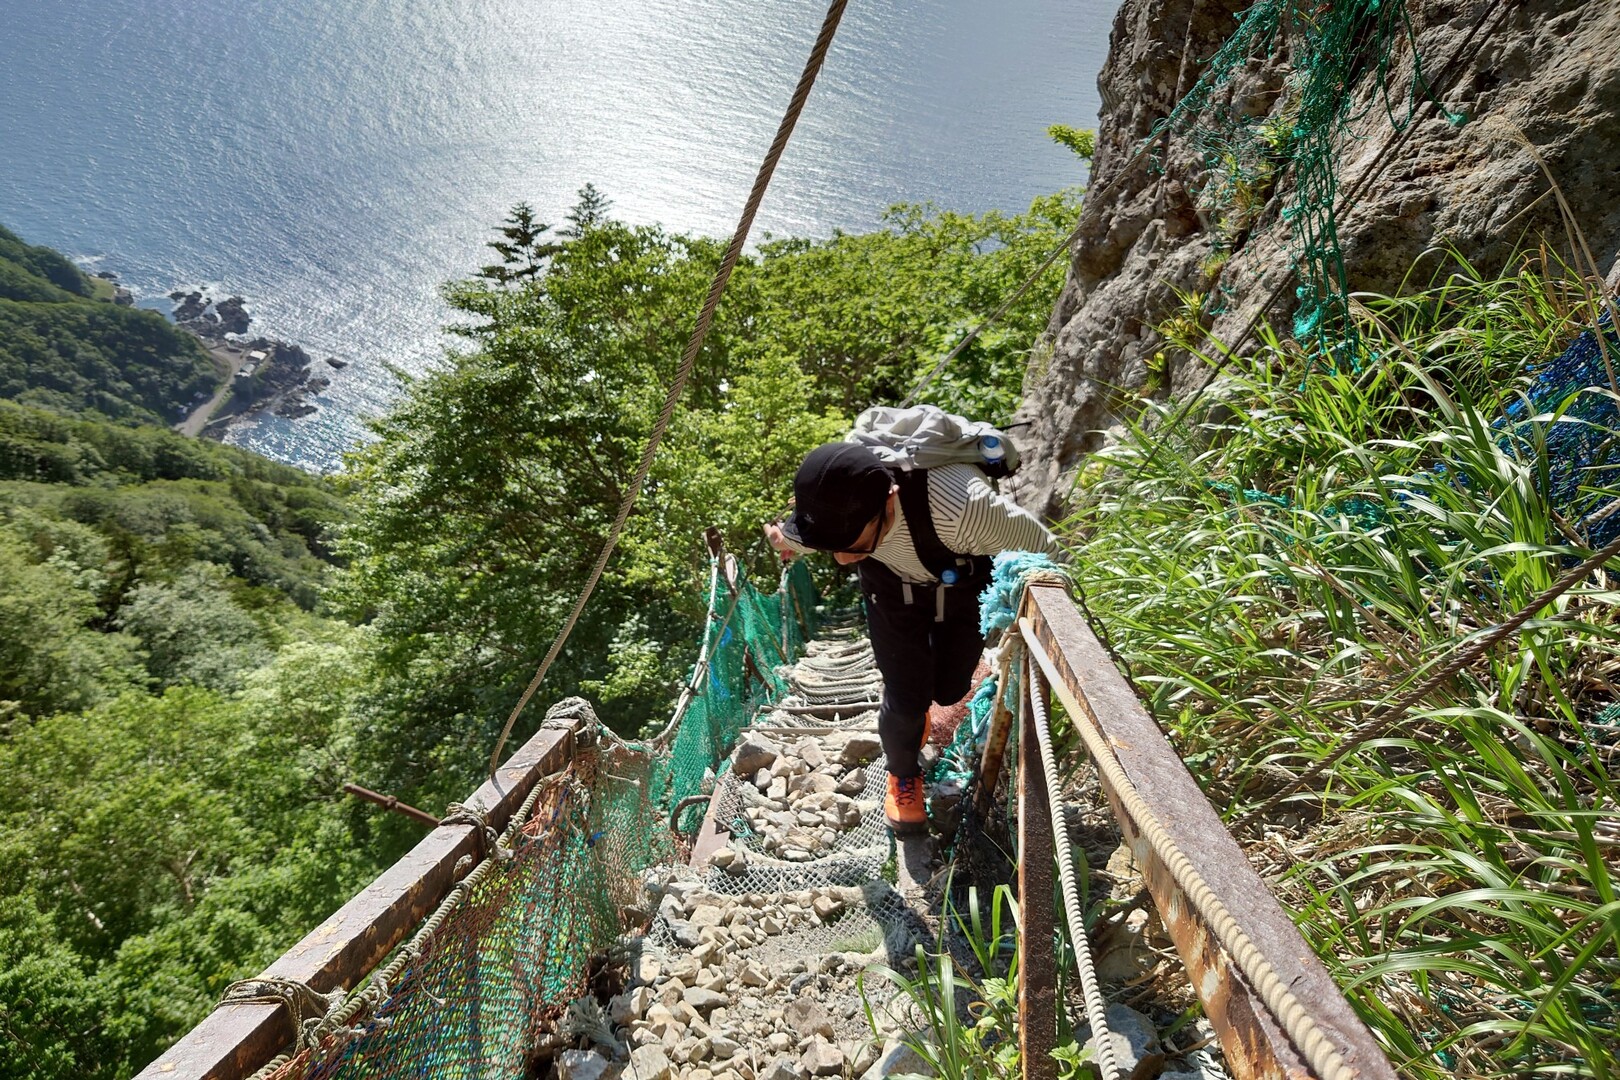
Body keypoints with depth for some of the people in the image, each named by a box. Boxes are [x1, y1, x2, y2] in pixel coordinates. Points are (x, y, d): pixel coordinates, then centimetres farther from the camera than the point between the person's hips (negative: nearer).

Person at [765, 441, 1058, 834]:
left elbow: (1044, 551, -28)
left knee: (948, 690, 10)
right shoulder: (832, 500, -35)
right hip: (893, 584, 1)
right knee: (905, 697, -2)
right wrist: (790, 541, -21)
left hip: (966, 581, -1)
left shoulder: (962, 508, -48)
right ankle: (903, 774, 31)